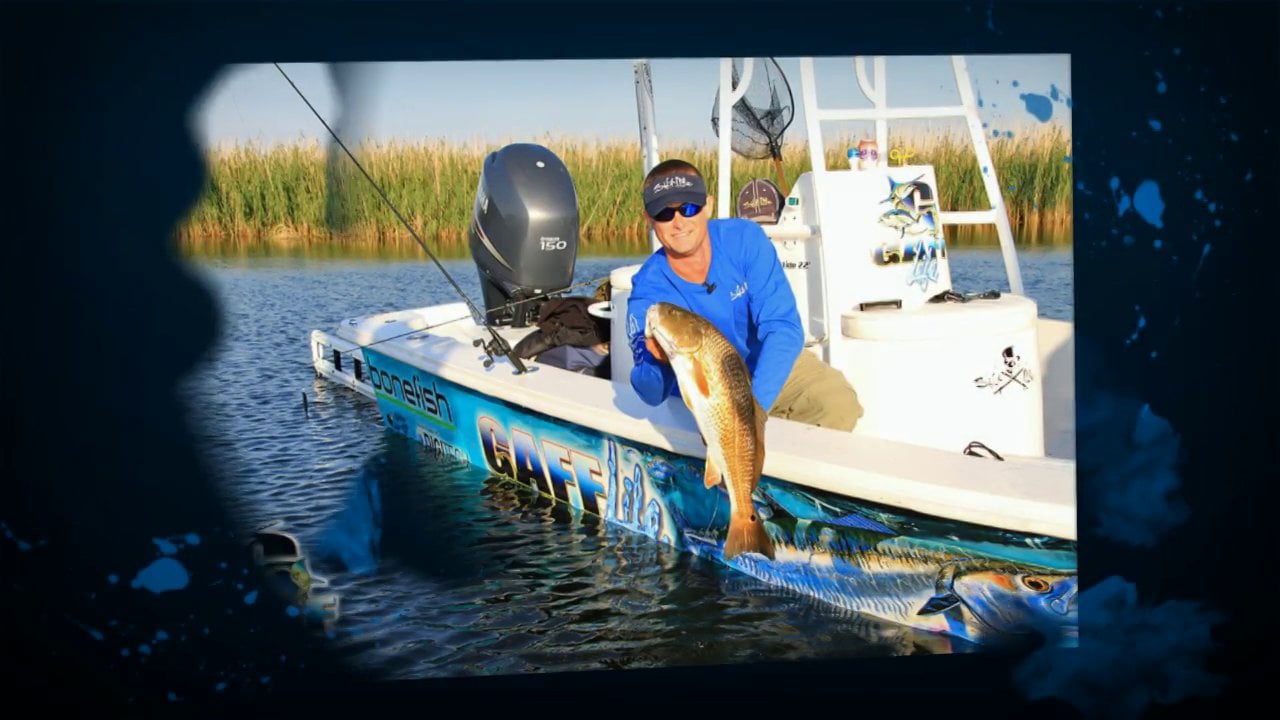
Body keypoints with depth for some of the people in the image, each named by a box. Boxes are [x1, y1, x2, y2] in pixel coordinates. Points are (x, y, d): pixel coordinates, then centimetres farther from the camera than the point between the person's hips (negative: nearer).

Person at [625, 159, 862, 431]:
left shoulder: (744, 239, -19)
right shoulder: (648, 292, -21)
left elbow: (783, 326, -26)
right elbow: (652, 394, -27)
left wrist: (752, 406, -41)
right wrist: (661, 362, -53)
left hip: (773, 366, 0)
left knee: (840, 404, -25)